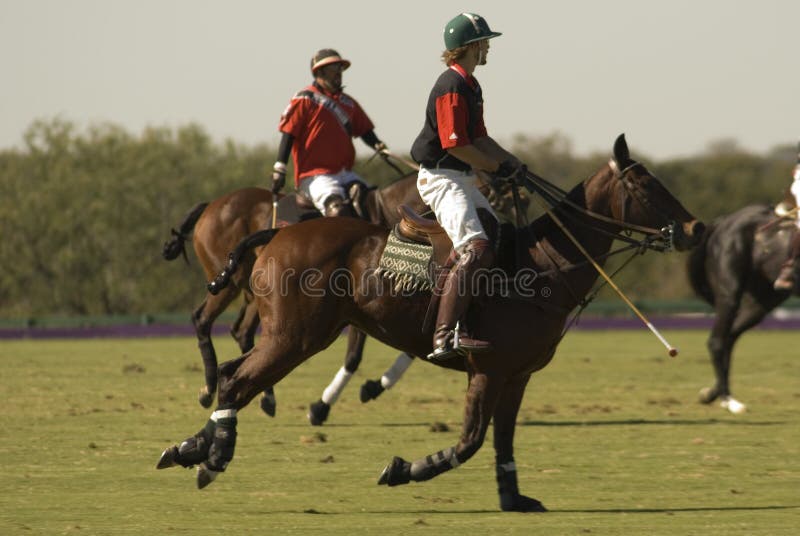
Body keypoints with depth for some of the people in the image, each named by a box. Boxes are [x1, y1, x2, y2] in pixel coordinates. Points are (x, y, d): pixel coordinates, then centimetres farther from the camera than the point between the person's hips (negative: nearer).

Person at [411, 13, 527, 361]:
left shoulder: (470, 85, 17)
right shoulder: (452, 87, -16)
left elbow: (479, 138, 22)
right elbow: (456, 145, -22)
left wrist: (511, 162, 8)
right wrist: (495, 167, -11)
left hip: (463, 180, 11)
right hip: (441, 178, -11)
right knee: (476, 250, -26)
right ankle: (446, 335, -36)